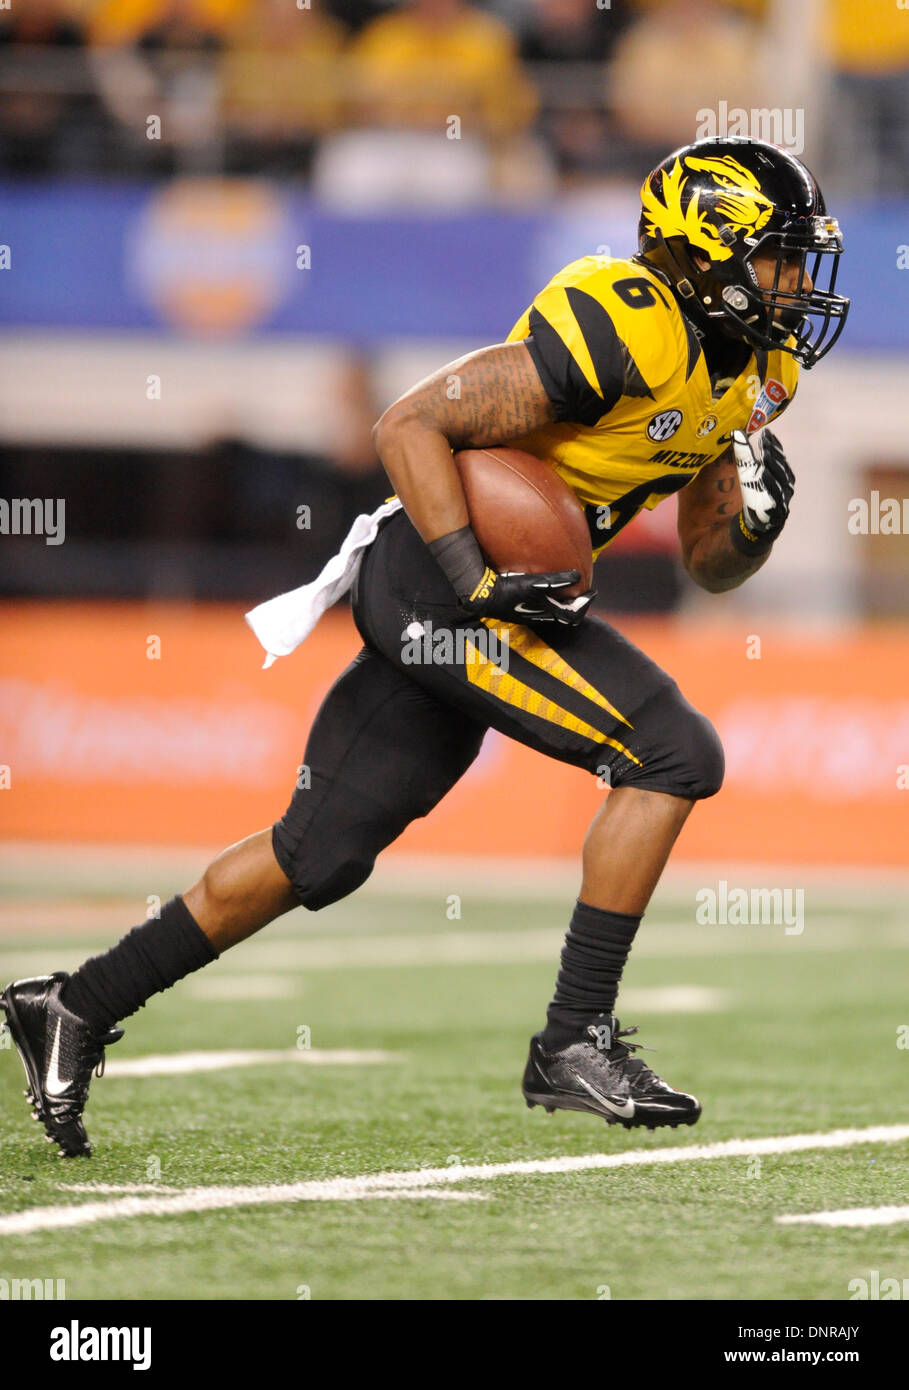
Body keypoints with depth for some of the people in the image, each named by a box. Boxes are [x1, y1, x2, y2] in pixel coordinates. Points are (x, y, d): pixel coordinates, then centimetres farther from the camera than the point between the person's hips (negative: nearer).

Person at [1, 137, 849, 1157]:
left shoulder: (751, 373, 9)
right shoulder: (621, 332, -20)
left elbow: (707, 566, 17)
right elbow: (409, 426, -19)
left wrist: (755, 516, -5)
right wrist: (475, 583, -25)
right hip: (435, 576, -9)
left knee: (320, 856, 12)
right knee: (672, 755, -14)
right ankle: (574, 1043, -9)